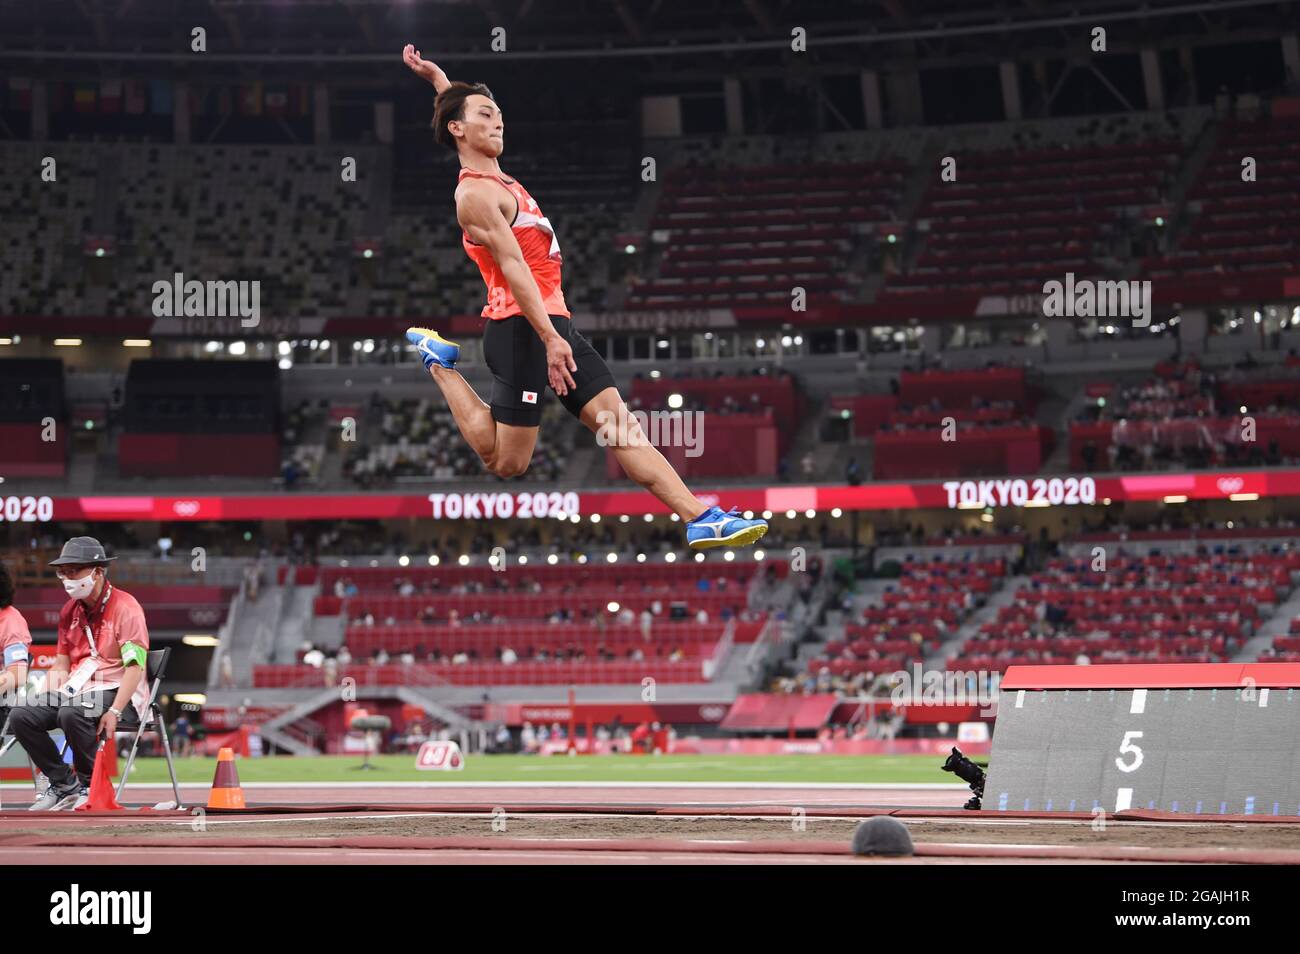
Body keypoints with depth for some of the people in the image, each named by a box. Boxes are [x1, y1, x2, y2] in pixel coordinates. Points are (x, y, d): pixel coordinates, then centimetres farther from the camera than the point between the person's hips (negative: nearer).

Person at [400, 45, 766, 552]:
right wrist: (550, 339, -27)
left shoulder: (493, 177, 17)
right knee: (507, 463, -3)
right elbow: (513, 266, -21)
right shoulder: (475, 195, -12)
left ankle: (700, 518, -13)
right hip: (521, 326, -9)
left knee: (617, 421, -3)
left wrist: (437, 77, 37)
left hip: (555, 318, 9)